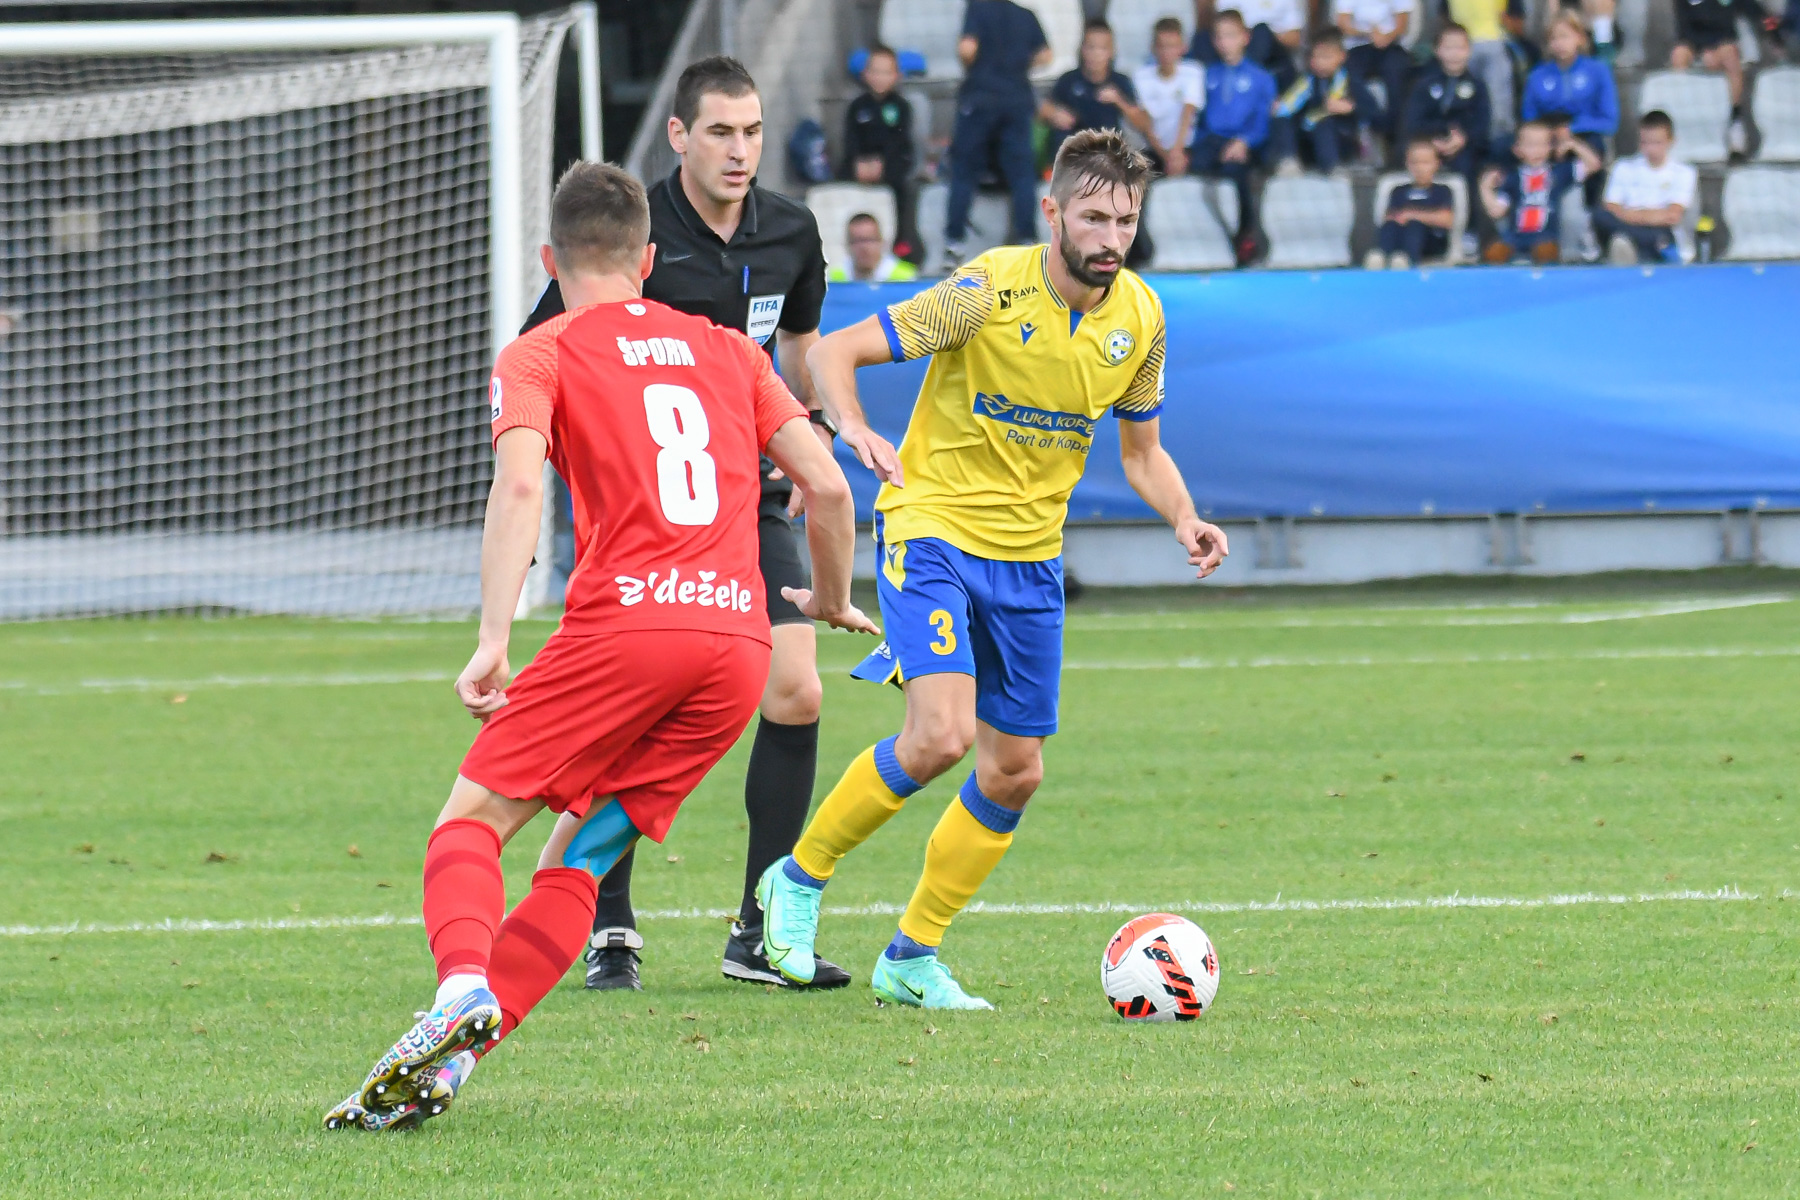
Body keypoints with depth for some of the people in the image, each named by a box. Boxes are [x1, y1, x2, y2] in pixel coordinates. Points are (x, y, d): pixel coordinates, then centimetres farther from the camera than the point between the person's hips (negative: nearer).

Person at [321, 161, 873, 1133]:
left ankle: (463, 988, -28)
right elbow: (827, 484, 16)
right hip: (738, 639, 4)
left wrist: (493, 641, -16)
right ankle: (447, 1065, -3)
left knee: (473, 818, 3)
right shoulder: (728, 352, 22)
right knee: (577, 860, 10)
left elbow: (519, 481, -9)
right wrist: (831, 602, 34)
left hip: (624, 621, -4)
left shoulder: (541, 356, 9)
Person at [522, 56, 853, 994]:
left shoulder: (790, 233, 4)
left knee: (795, 693, -7)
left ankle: (762, 935, 2)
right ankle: (610, 932, 10)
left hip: (749, 499, 4)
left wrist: (812, 430, 17)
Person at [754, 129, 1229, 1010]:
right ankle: (799, 879, -1)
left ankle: (912, 957, 21)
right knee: (941, 733, -24)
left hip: (1030, 557, 6)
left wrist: (1184, 521, -7)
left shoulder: (1139, 317, -1)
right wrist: (856, 431, -36)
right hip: (933, 529, -6)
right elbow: (832, 352, -16)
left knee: (1015, 772, 5)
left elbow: (1141, 449, 13)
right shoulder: (990, 291, -18)